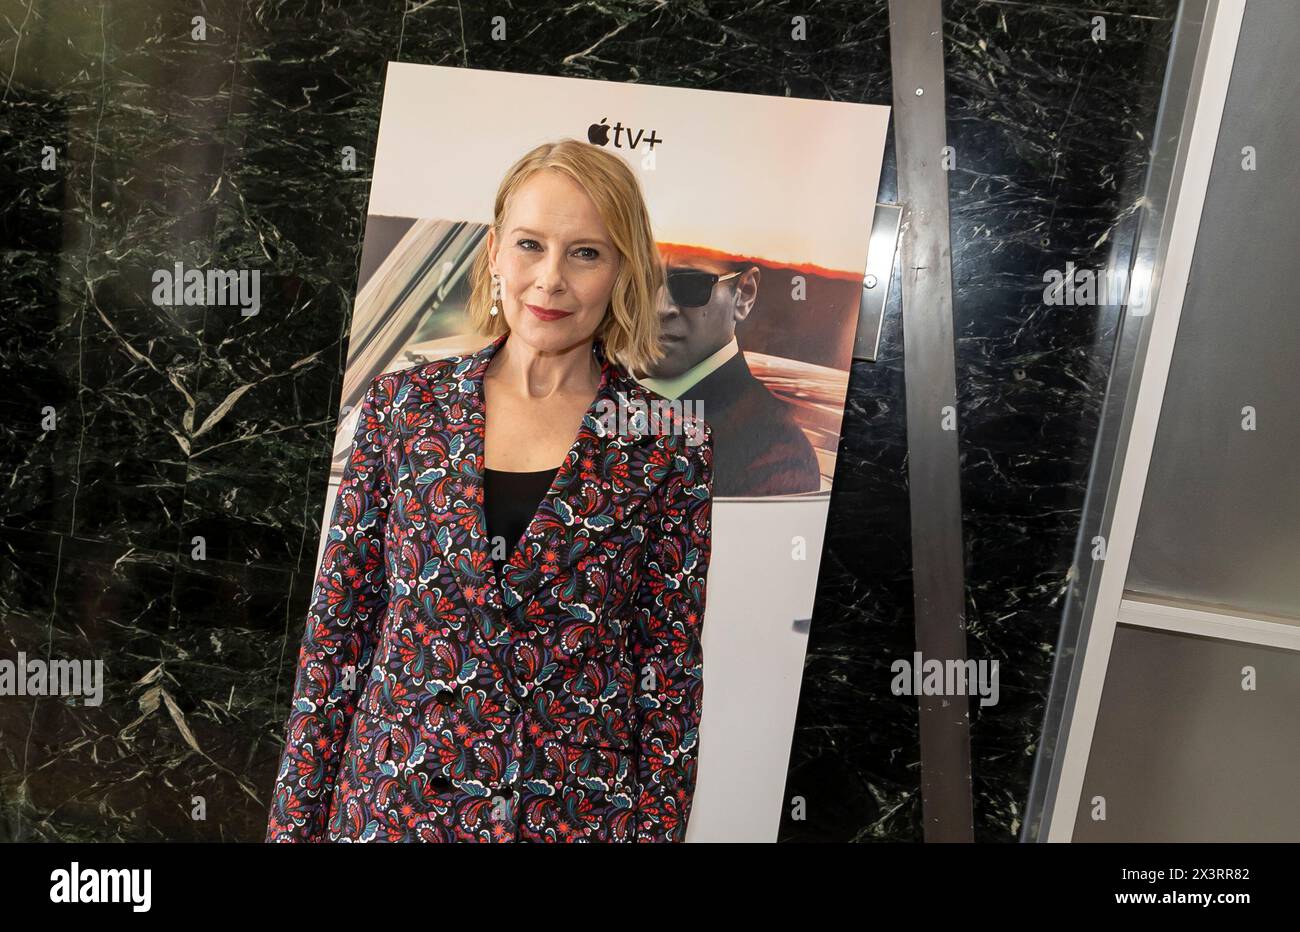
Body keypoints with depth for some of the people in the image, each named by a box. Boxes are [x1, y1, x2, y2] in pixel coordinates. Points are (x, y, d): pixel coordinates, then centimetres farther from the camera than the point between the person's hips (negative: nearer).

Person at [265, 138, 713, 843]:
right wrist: (296, 820, 0)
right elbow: (337, 626, -1)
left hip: (578, 810, -1)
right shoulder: (403, 404, -4)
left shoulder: (669, 445, -8)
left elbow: (671, 675, -4)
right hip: (390, 801, 2)